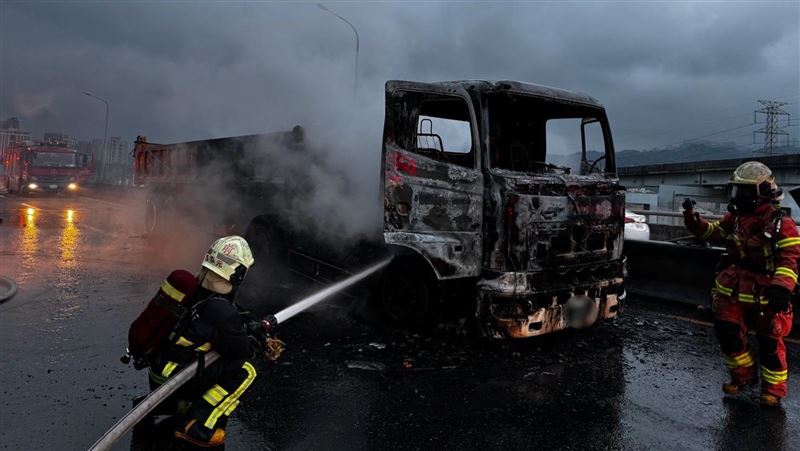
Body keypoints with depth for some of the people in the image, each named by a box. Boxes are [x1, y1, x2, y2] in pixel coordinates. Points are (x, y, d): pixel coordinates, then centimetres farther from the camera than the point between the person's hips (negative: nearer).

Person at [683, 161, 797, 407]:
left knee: (770, 342, 5)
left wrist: (781, 287, -30)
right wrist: (693, 219, -1)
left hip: (766, 295, -5)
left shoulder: (781, 224, -13)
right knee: (727, 332, 7)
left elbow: (790, 259, -17)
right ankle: (743, 375, 28)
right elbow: (714, 232, 15)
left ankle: (773, 389, 21)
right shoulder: (735, 218, 5)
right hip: (734, 291, 6)